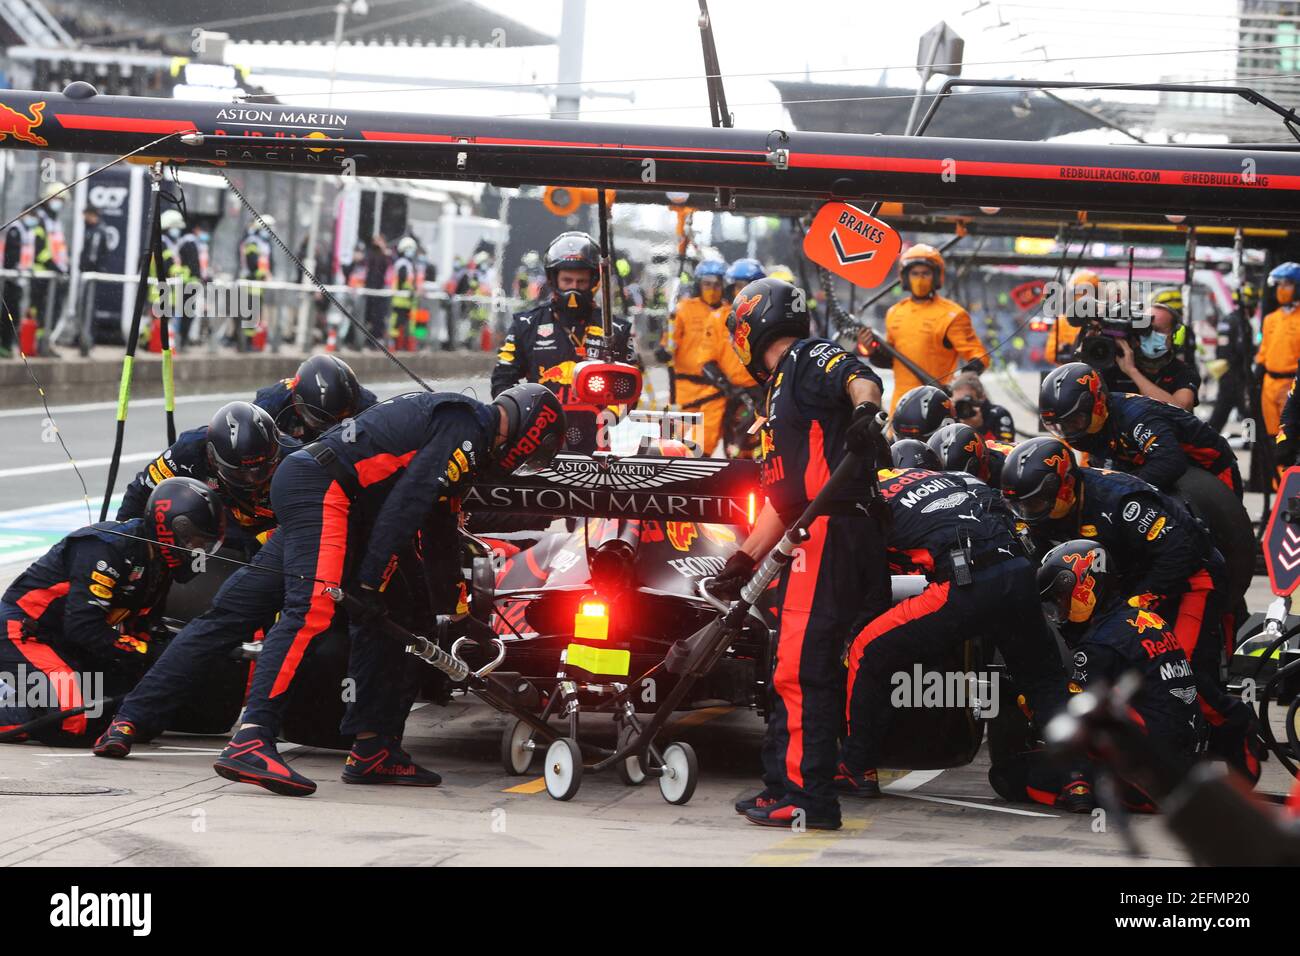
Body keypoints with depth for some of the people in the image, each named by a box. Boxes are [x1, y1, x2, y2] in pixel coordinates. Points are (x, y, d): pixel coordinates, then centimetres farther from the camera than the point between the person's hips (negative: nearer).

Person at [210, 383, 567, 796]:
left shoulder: (453, 416, 24)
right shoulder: (469, 430, -8)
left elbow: (437, 524, 33)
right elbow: (407, 502, -17)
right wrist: (371, 580, -16)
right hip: (320, 487, -11)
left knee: (378, 621, 12)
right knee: (312, 611, -23)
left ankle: (372, 751, 13)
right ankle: (249, 741, -34)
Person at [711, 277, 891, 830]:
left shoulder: (810, 360, -1)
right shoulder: (779, 392, 28)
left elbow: (861, 378, -24)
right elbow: (780, 497, 28)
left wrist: (864, 410, -46)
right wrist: (744, 560, 26)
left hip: (833, 530, -10)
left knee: (803, 667, -10)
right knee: (795, 666, 14)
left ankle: (807, 796, -10)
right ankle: (782, 784, 20)